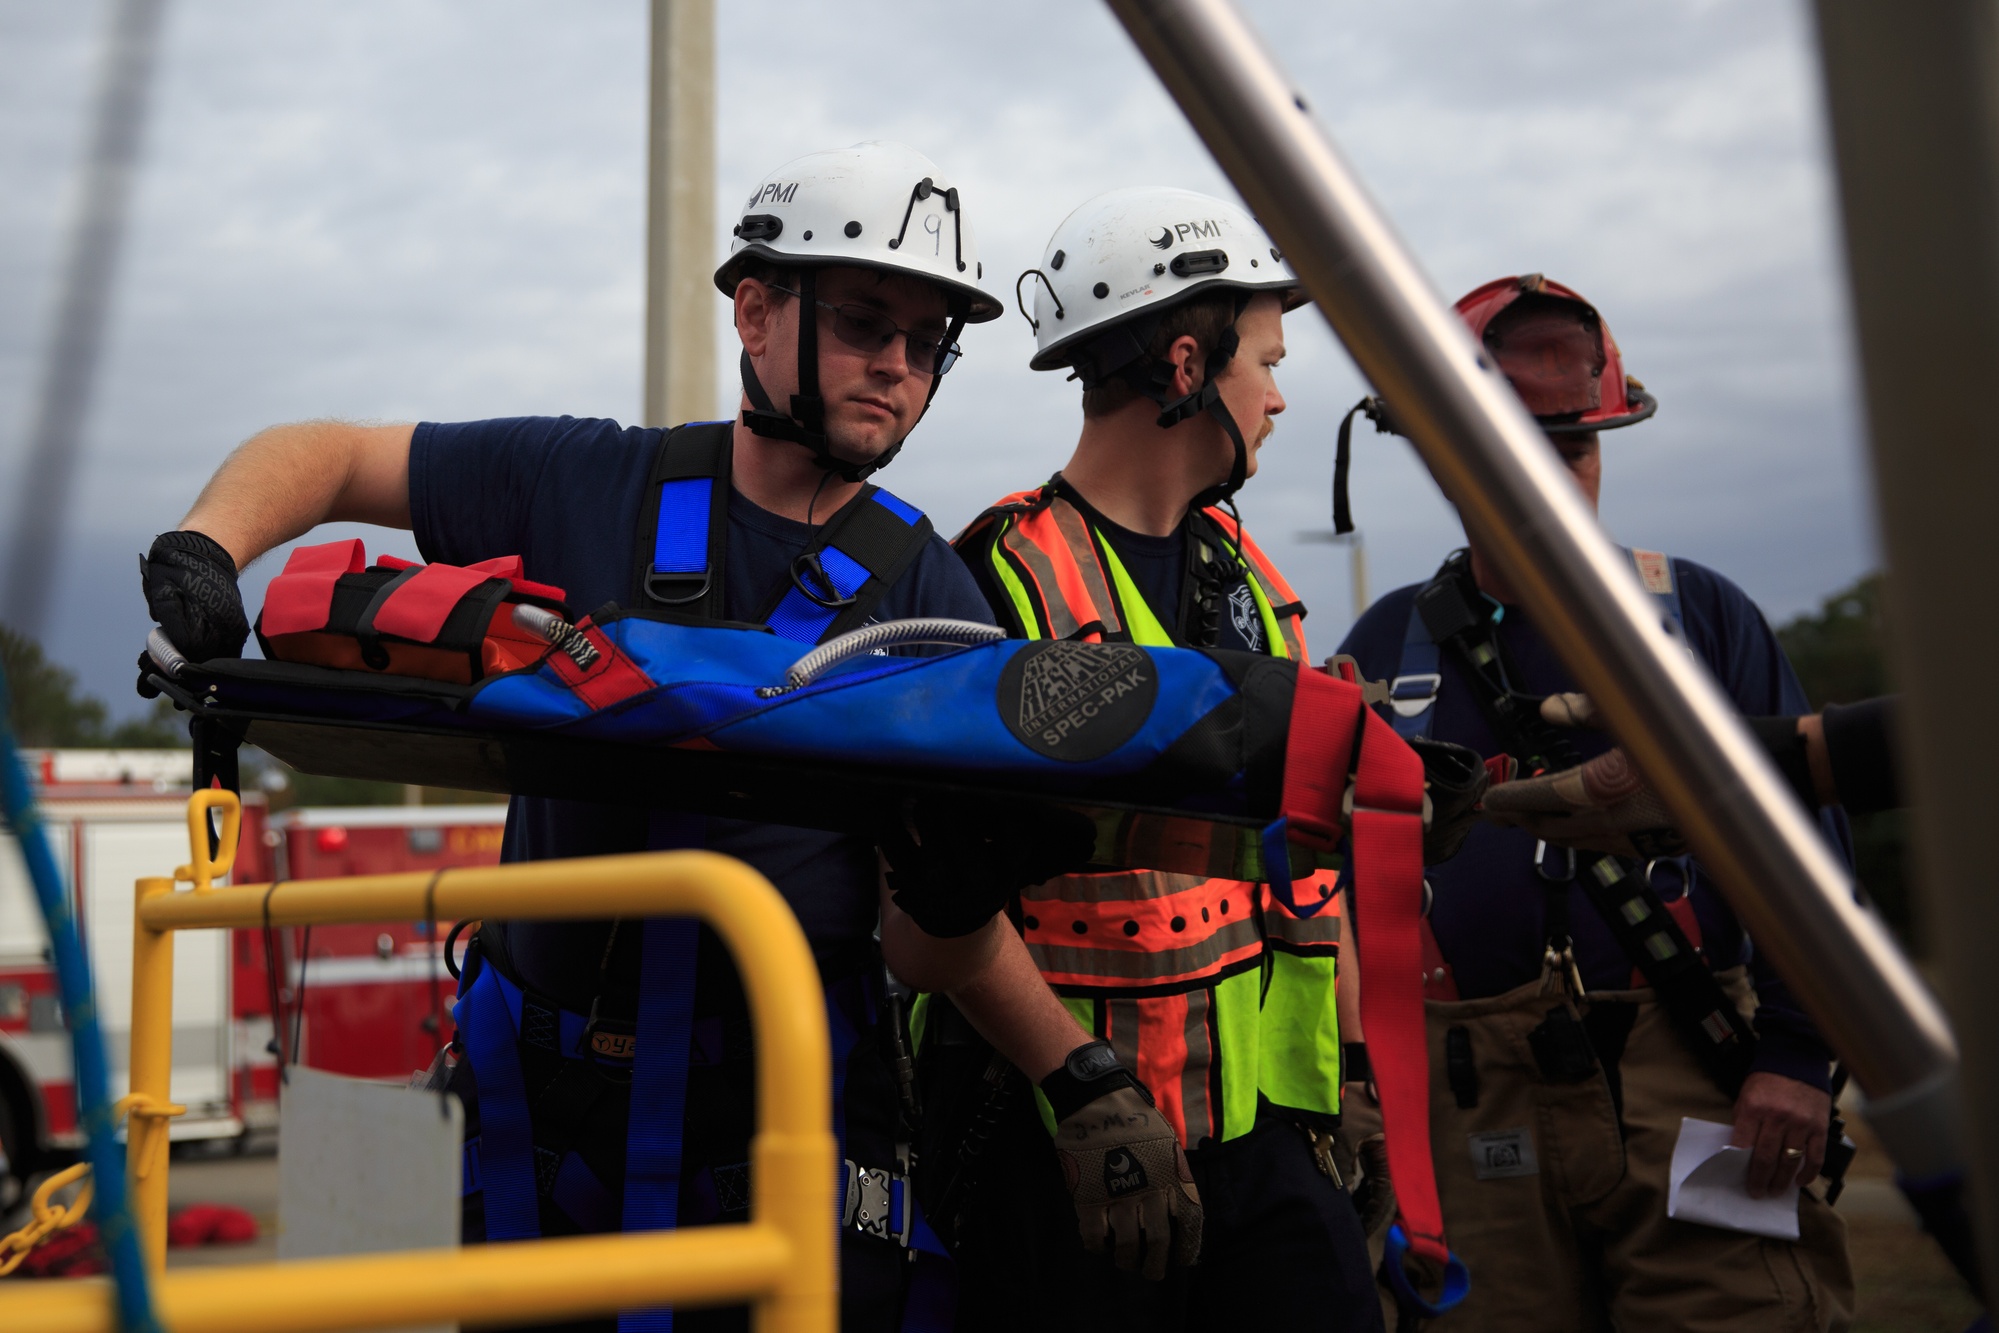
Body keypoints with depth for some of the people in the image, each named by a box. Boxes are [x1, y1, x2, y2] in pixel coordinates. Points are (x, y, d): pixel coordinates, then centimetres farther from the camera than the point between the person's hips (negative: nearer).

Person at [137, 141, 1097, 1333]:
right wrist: (206, 548, -9)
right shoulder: (587, 485, -2)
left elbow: (926, 954, -6)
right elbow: (330, 456, 10)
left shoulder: (932, 603, -4)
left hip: (789, 1142, -1)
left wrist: (957, 894, -29)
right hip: (545, 1103, 2)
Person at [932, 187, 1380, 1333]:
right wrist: (1084, 1093, -21)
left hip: (1266, 1122, 6)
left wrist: (1351, 1072, 14)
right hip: (1066, 1143, -6)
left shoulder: (1246, 573, 13)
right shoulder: (1001, 583, -12)